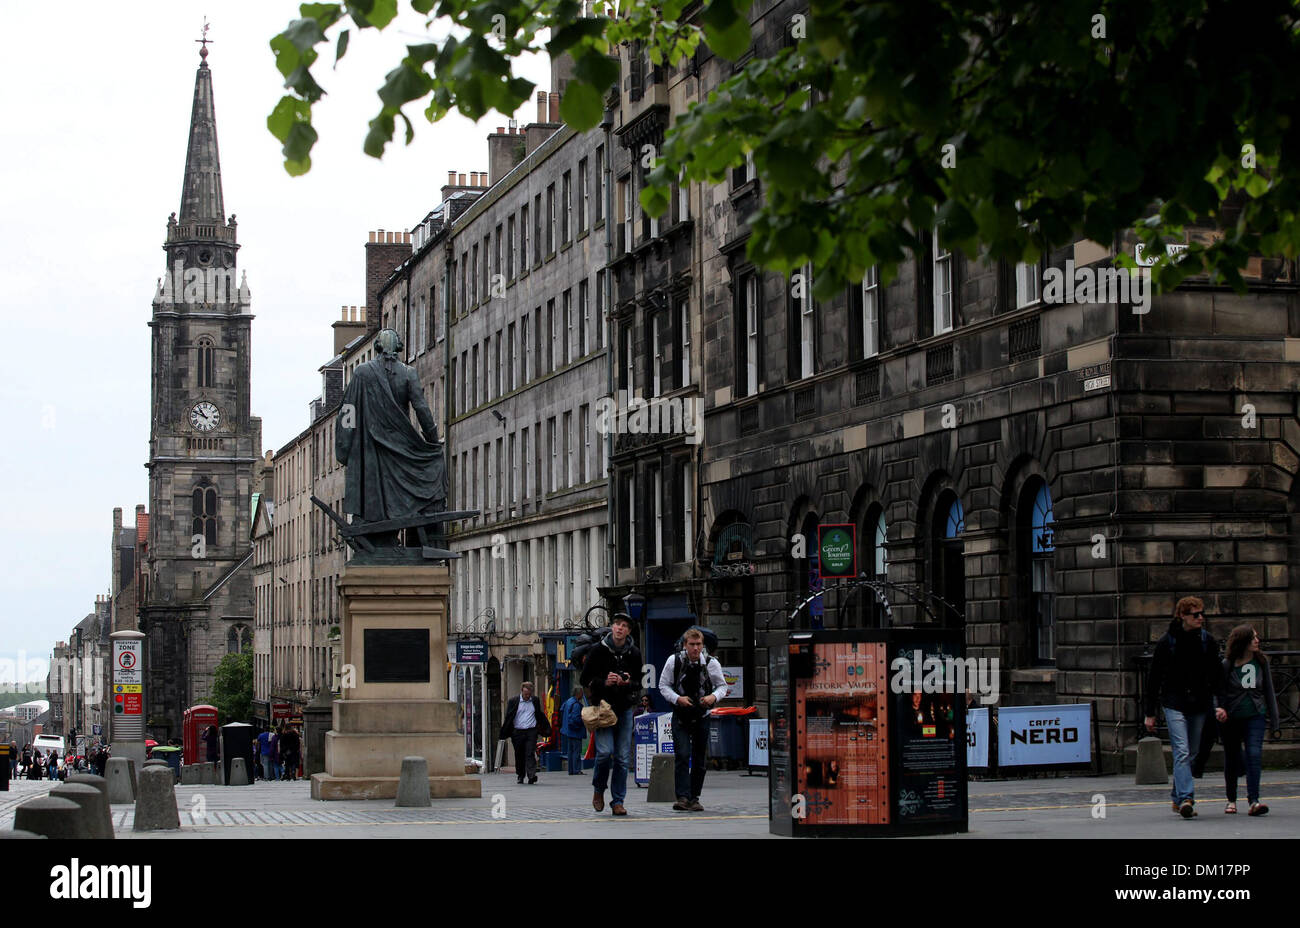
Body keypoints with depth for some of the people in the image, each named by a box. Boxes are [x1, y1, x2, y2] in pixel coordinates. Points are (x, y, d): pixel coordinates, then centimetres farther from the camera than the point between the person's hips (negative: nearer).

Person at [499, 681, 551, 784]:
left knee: (530, 754, -11)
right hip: (518, 732, 0)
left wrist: (546, 729, 18)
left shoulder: (535, 701, 9)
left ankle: (531, 775, -17)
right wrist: (504, 733, -2)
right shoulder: (513, 701, 2)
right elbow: (508, 717, 3)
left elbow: (540, 715, 20)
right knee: (519, 755, 6)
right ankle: (520, 776, 20)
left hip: (531, 731, 0)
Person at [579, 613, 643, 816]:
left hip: (625, 708, 3)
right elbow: (586, 679, 2)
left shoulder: (634, 653, 6)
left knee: (623, 757, 0)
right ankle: (598, 790, 10)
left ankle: (618, 801, 7)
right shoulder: (598, 650, -1)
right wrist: (604, 682, -15)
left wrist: (628, 683, -10)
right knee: (605, 751, -16)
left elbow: (639, 683, 13)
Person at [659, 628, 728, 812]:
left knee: (699, 760, 6)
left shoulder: (711, 663, -5)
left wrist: (714, 696, -15)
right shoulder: (674, 661, -7)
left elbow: (722, 685, 7)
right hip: (680, 716, -2)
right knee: (682, 755, -15)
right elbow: (663, 685, 2)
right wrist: (677, 698, -15)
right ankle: (682, 797, -18)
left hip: (702, 717, 2)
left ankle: (694, 798, 16)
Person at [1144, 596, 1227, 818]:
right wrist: (1150, 713, 2)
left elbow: (1217, 675, 9)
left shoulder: (1208, 641, 5)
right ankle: (1186, 798, -24)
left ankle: (1178, 799, 21)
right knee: (1181, 752, -15)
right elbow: (1153, 678, 2)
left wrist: (1220, 704, -4)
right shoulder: (1167, 641, -3)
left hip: (1199, 705, 4)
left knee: (1190, 753, 9)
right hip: (1174, 705, -4)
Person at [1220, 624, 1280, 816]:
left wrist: (1273, 719, 11)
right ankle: (1231, 800, 27)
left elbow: (1268, 691, 10)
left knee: (1254, 754, -16)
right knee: (1232, 758, 10)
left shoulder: (1261, 662, 3)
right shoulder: (1227, 665, -7)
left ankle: (1254, 800, -20)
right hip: (1231, 719, -1)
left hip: (1255, 716, 1)